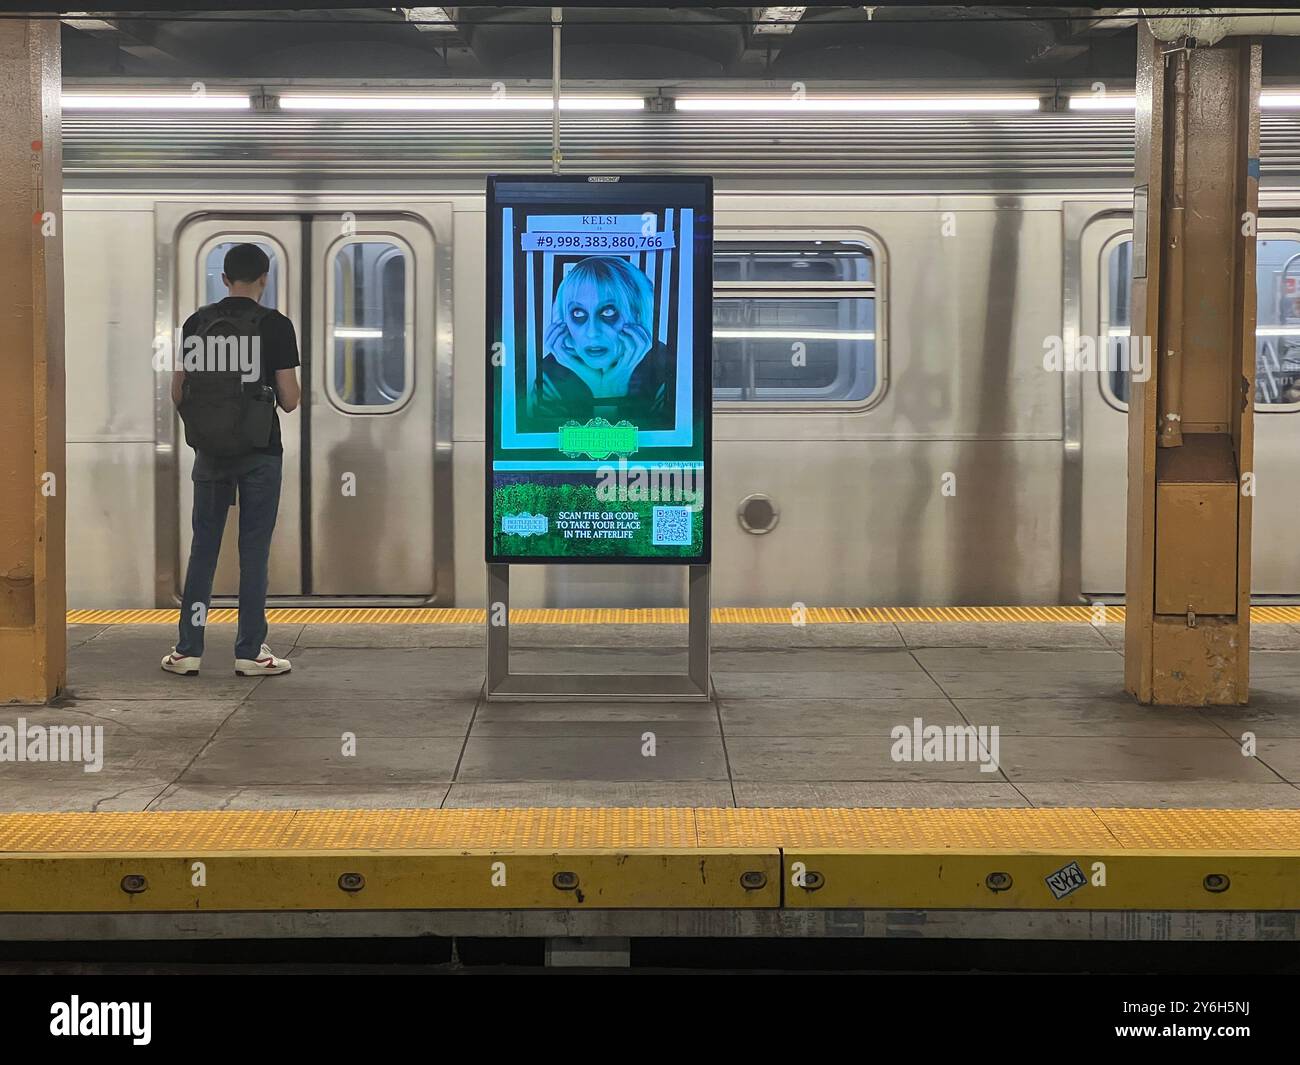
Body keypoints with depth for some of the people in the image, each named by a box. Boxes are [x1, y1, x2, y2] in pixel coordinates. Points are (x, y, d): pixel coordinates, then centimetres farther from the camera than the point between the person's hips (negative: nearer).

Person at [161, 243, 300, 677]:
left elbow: (178, 394, 7)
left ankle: (187, 650, 11)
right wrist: (288, 393, 15)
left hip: (210, 451, 3)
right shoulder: (275, 325, -7)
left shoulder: (196, 323, 3)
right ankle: (250, 652, 6)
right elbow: (290, 400, -8)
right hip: (259, 453, -3)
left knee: (203, 549, 10)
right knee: (253, 552, 3)